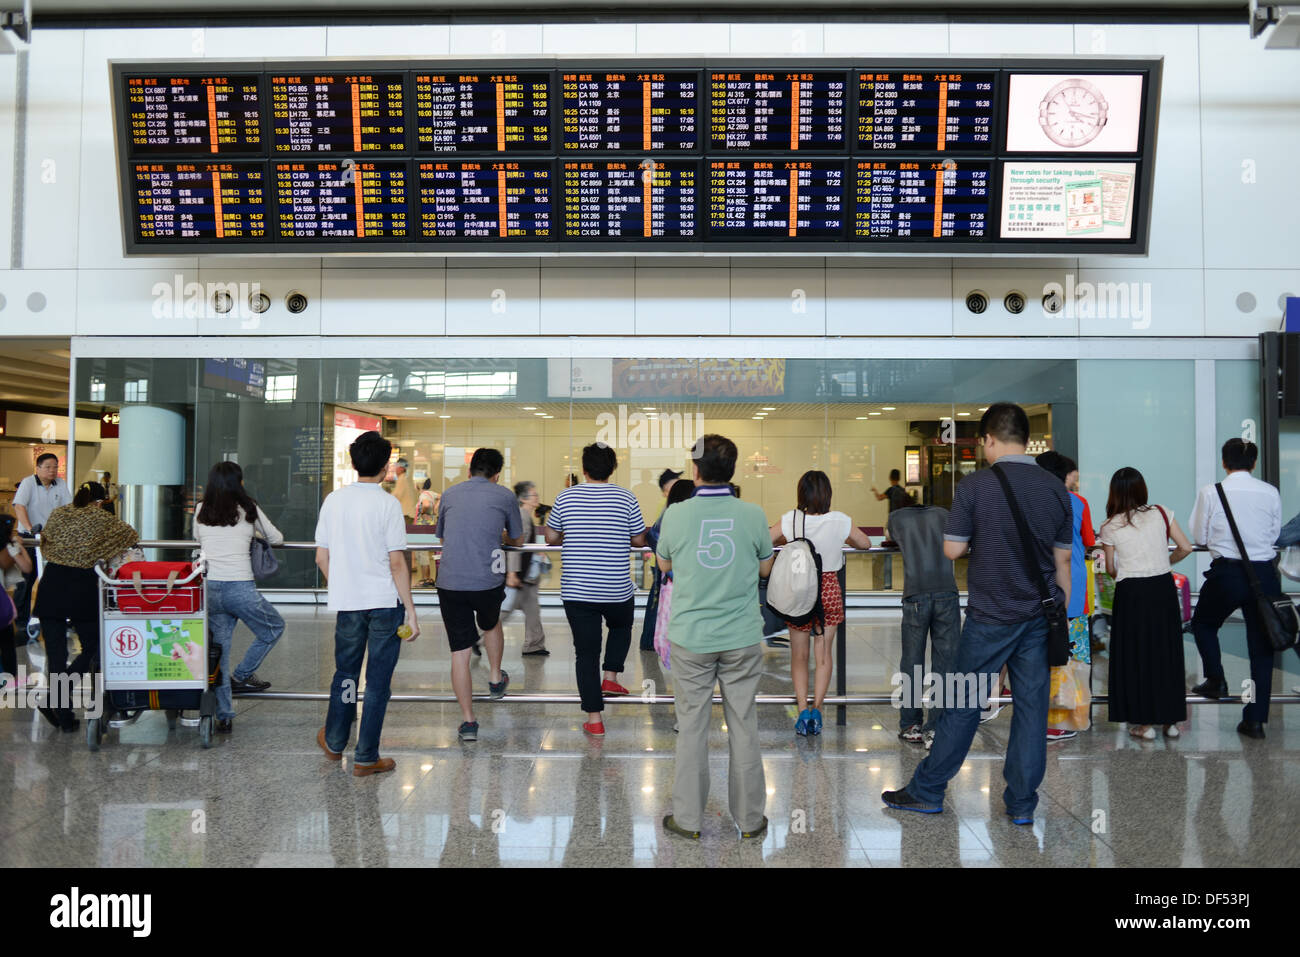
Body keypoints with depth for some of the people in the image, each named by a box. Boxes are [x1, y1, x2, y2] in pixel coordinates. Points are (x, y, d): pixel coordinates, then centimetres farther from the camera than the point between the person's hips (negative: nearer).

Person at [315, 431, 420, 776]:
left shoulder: (333, 500, 2)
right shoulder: (387, 504, -11)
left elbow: (321, 558, 6)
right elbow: (397, 563, -13)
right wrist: (410, 612, -8)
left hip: (347, 603, 4)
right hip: (385, 604, -4)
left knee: (345, 674, 21)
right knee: (378, 682, 6)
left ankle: (334, 742, 37)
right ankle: (366, 758, 13)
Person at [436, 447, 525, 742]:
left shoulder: (449, 494, 14)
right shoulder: (505, 496, 7)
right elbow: (517, 540, 18)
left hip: (450, 583, 1)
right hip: (488, 582, -1)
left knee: (459, 652, 6)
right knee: (491, 625, 31)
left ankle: (468, 721, 9)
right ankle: (496, 680, 44)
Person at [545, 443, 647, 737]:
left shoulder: (565, 497, -1)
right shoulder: (625, 498, -4)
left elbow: (551, 537, 7)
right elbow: (639, 540, 2)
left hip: (576, 591, 0)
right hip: (617, 590, 0)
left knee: (586, 653, 6)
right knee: (621, 627, 32)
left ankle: (594, 720, 9)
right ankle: (610, 677, 21)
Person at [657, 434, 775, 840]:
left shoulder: (676, 514, -9)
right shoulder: (753, 515, -8)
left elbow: (664, 565, 9)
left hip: (690, 639, 0)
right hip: (742, 638, 1)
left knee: (691, 727, 10)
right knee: (744, 727, 11)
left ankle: (687, 819, 20)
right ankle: (750, 819, 22)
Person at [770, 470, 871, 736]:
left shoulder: (791, 520, -12)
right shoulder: (841, 521, -9)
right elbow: (865, 543, 7)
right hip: (829, 590, 1)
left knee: (799, 654, 10)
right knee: (823, 652, 10)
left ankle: (803, 710, 3)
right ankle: (817, 709, 6)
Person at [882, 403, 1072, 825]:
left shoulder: (974, 486, -11)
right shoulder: (1055, 488, 2)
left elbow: (952, 549, -9)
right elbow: (1063, 559, 6)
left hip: (990, 616, -3)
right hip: (1039, 616, 4)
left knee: (963, 704, 6)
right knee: (1032, 705, 9)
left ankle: (927, 791, 17)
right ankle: (1023, 803, 16)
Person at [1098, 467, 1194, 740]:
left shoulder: (1109, 526, -3)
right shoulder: (1161, 514, 1)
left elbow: (1111, 569, 2)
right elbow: (1186, 547, 0)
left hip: (1130, 593, -2)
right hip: (1163, 588, 2)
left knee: (1134, 654, 7)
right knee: (1166, 650, 13)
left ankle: (1143, 722, 10)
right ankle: (1170, 720, 20)